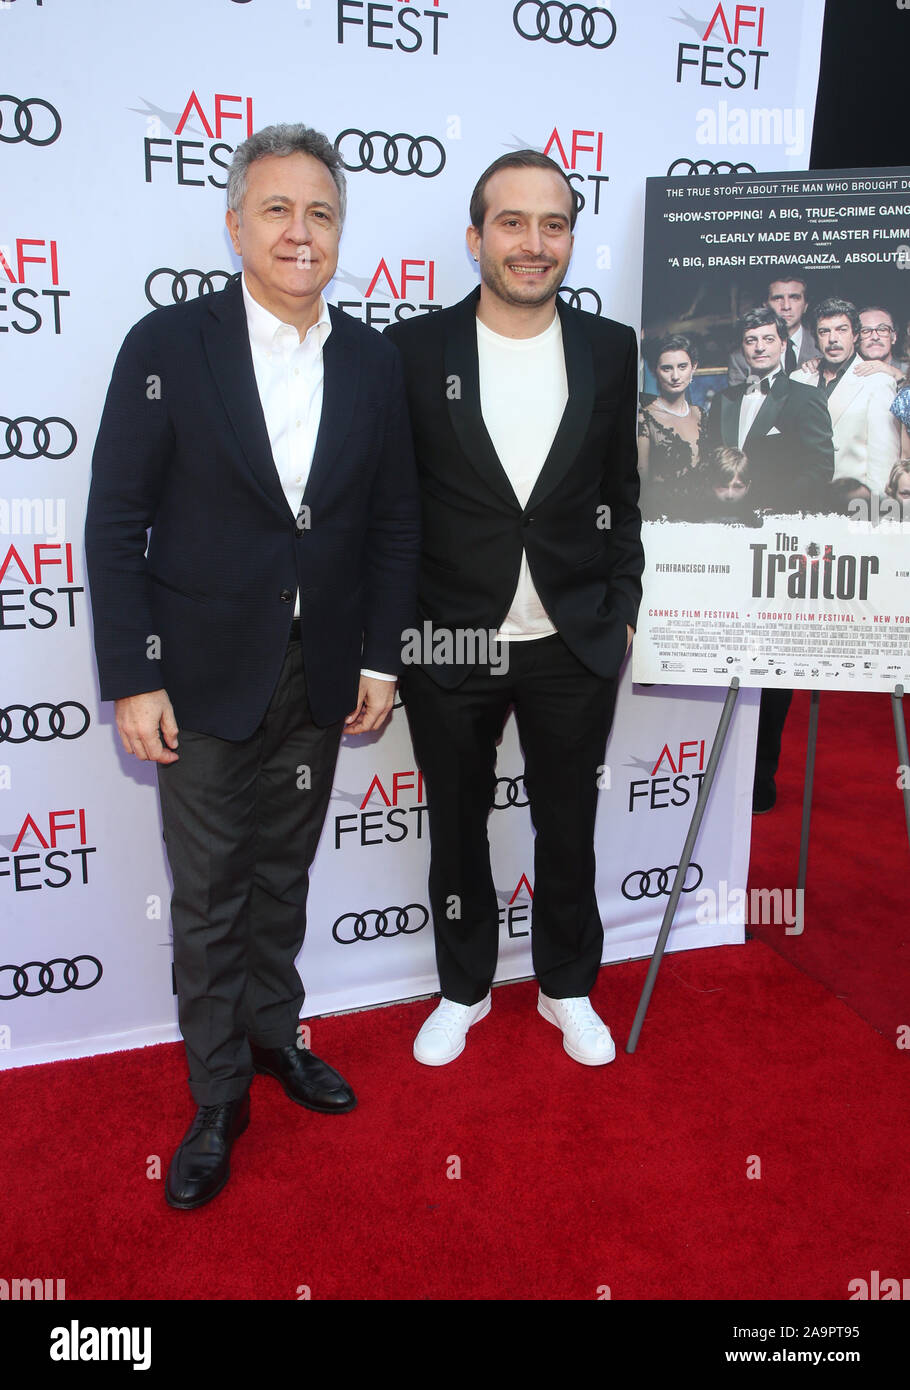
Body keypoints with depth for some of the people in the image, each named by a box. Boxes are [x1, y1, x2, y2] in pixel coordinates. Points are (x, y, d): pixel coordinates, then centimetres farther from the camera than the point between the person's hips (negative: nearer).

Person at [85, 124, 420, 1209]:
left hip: (319, 677, 3)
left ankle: (274, 1034, 40)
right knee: (208, 894, 8)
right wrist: (133, 680, -12)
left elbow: (394, 523, 7)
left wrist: (380, 659, 3)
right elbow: (116, 523, -8)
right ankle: (218, 1096, 26)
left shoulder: (371, 361, 3)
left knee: (284, 876, 18)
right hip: (205, 676, -3)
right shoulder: (167, 347, -7)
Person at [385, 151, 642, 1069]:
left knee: (568, 828, 15)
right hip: (449, 646, -1)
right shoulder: (415, 349, -5)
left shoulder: (610, 349, 1)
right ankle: (464, 988, 38)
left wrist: (622, 610, 4)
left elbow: (621, 493, 8)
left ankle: (567, 986, 39)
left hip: (574, 647, 2)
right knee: (457, 828, 15)